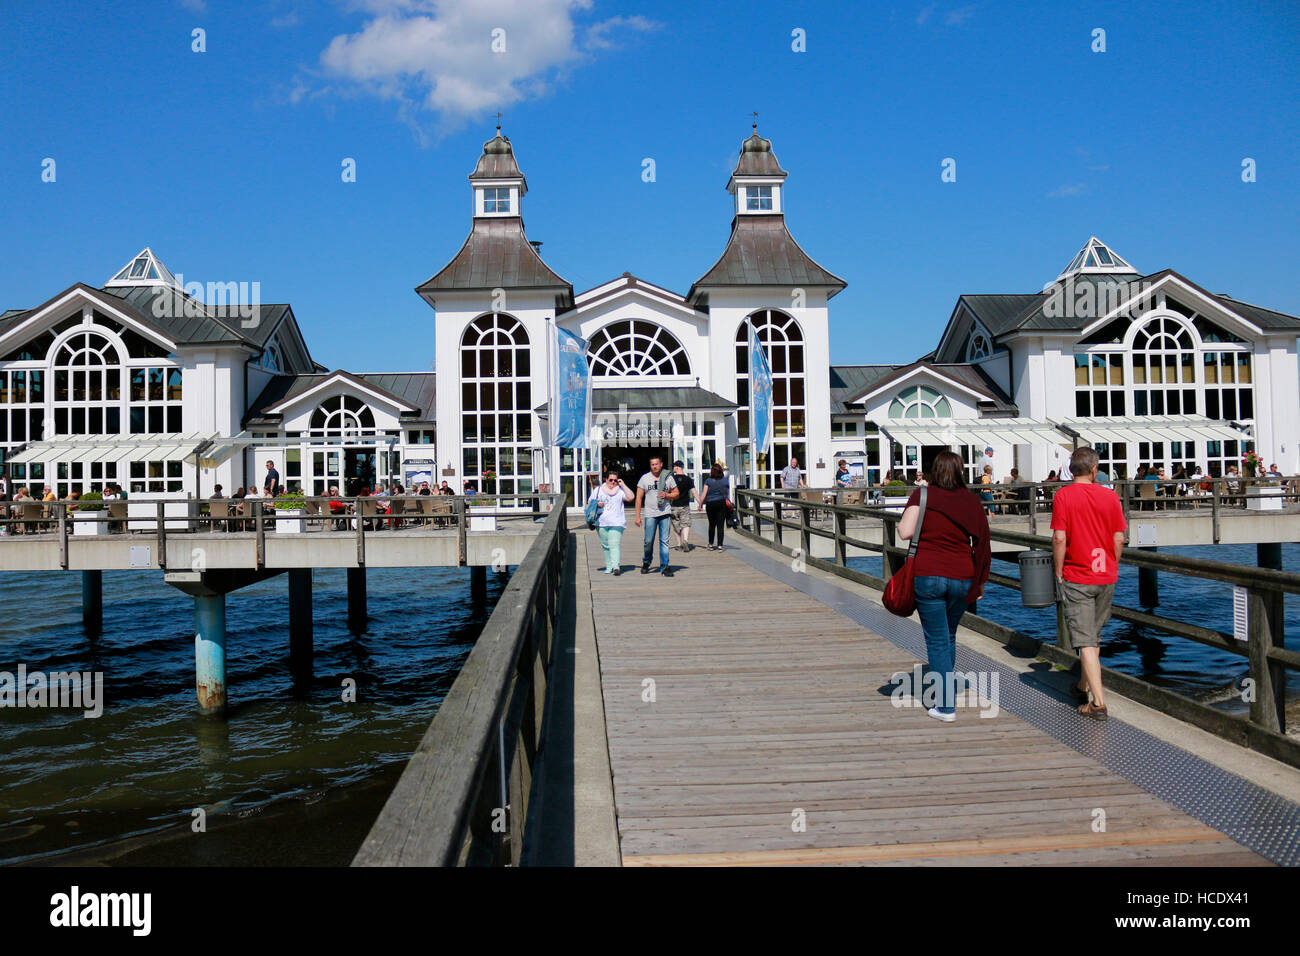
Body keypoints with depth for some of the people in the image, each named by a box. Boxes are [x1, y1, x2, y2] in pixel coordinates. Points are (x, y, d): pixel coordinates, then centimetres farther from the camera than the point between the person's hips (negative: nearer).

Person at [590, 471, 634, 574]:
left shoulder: (620, 490, 9)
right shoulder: (598, 490, 13)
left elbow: (631, 497, -4)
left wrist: (623, 485, -3)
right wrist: (596, 504, -5)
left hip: (616, 523, -2)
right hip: (601, 522, 3)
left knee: (614, 545, -14)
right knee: (605, 546, 6)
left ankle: (616, 566, -23)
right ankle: (608, 566, 16)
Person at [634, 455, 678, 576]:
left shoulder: (668, 477, 7)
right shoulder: (645, 478, 4)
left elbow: (676, 493, 14)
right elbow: (639, 498, 5)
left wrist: (666, 495, -8)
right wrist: (637, 516, 0)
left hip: (665, 513, 1)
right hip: (650, 514, -1)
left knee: (664, 541, -2)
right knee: (648, 541, 1)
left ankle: (664, 567, 2)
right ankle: (646, 563, 24)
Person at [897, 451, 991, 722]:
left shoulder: (922, 495, -6)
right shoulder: (972, 501, 3)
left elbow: (905, 532, -15)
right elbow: (982, 544, 3)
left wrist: (909, 510, 5)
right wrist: (981, 582, 12)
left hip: (928, 575, -3)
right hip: (962, 578, 4)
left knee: (937, 642, 3)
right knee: (949, 637, 22)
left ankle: (946, 706, 3)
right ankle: (943, 693, 35)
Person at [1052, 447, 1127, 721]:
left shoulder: (1064, 496, -10)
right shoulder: (1110, 496, -1)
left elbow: (1059, 538, -14)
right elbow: (1119, 539, 0)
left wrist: (1059, 573, -3)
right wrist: (1111, 568, 14)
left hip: (1076, 577, -4)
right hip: (1106, 577, 4)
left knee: (1085, 641, -2)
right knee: (1094, 636, 20)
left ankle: (1098, 702, -7)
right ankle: (1085, 686, 36)